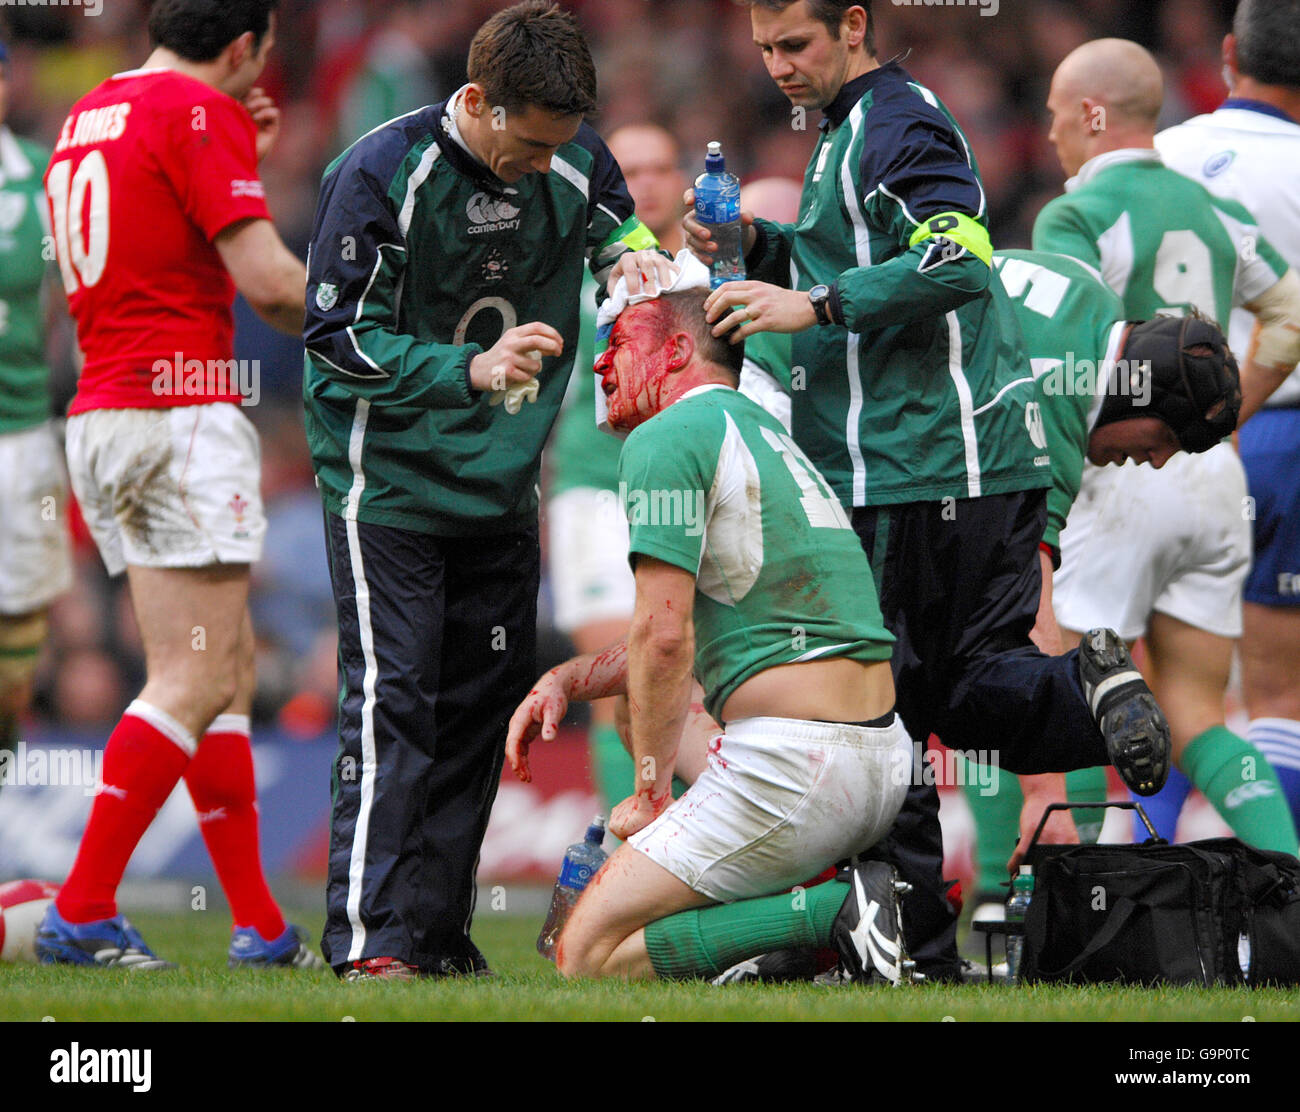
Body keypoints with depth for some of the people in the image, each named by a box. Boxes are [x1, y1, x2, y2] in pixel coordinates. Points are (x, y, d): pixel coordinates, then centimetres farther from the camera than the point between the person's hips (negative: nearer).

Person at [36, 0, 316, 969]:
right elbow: (265, 279, -15)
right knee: (194, 685, -9)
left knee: (231, 671, 12)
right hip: (183, 407, -9)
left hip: (101, 415, 9)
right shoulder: (199, 114, -9)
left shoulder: (89, 116, 18)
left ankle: (261, 926, 12)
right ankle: (82, 913, -14)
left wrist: (244, 159, 24)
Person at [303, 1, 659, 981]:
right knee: (393, 697, -12)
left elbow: (624, 232, 18)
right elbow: (338, 333, -18)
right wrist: (472, 368, -28)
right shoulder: (382, 174, -19)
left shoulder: (578, 164, -3)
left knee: (485, 698, 7)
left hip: (502, 483, 6)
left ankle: (438, 928, 13)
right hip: (389, 476, -6)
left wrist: (644, 262, -7)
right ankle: (367, 936, -13)